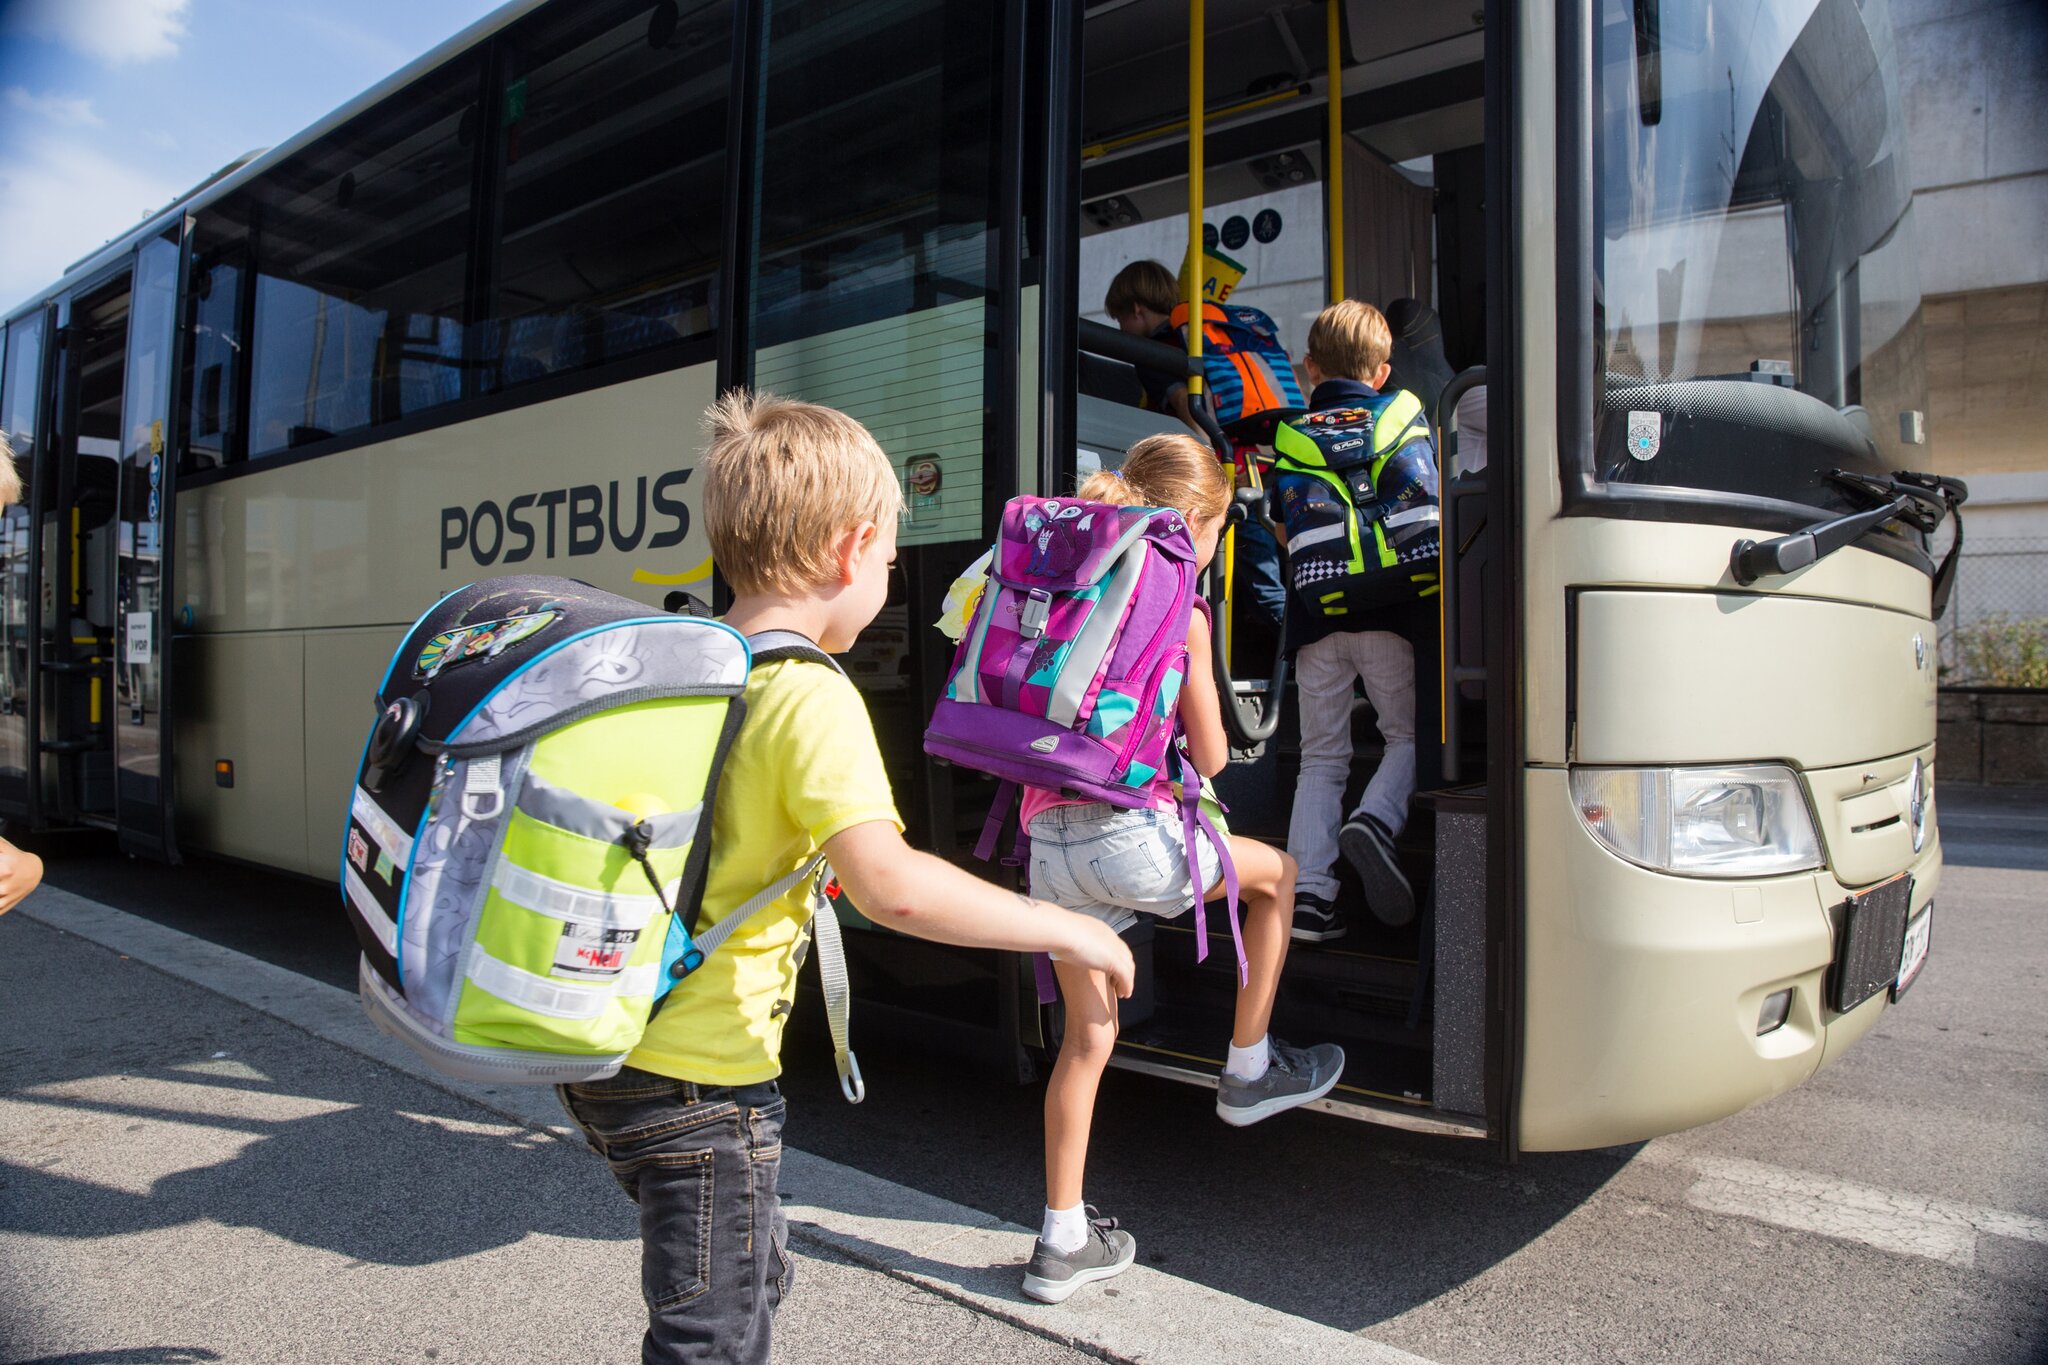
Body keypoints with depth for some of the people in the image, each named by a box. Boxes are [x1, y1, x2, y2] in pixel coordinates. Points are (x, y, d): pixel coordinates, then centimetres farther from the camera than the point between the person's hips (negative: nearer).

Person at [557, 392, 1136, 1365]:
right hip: (698, 1076, -9)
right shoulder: (809, 696, -20)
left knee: (754, 1276, 26)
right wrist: (1067, 930, -22)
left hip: (606, 1044, 9)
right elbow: (890, 885, -32)